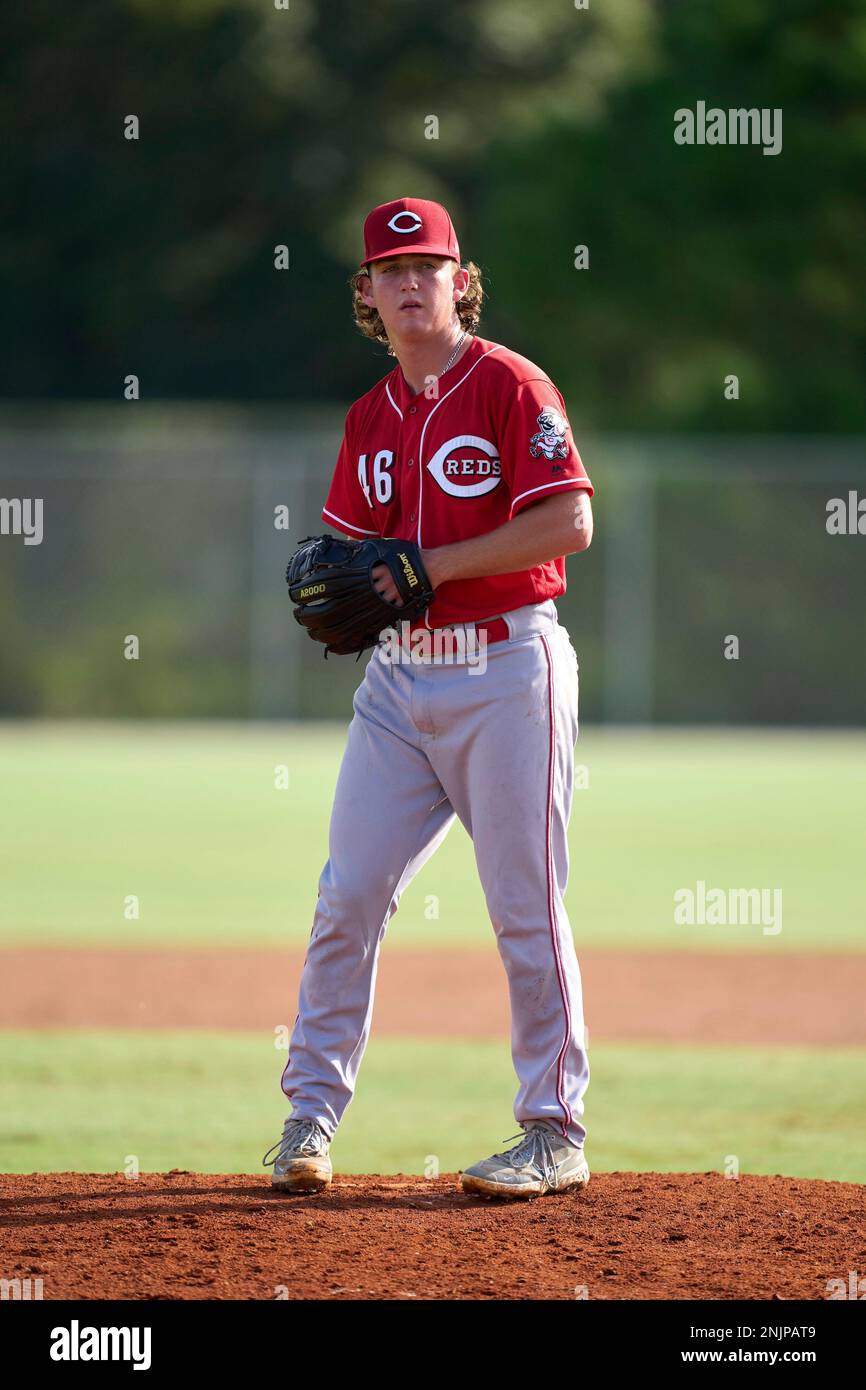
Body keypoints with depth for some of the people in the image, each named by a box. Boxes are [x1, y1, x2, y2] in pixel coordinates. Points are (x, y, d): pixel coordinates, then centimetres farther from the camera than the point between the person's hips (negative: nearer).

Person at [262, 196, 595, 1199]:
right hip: (400, 674, 6)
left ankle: (555, 1134, 4)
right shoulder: (371, 417, 14)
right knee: (347, 897, 1)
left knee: (526, 909, -3)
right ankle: (310, 1116, 10)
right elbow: (350, 544, 23)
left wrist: (433, 564, -17)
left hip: (506, 672, -6)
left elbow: (570, 522, -16)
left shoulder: (510, 385, -7)